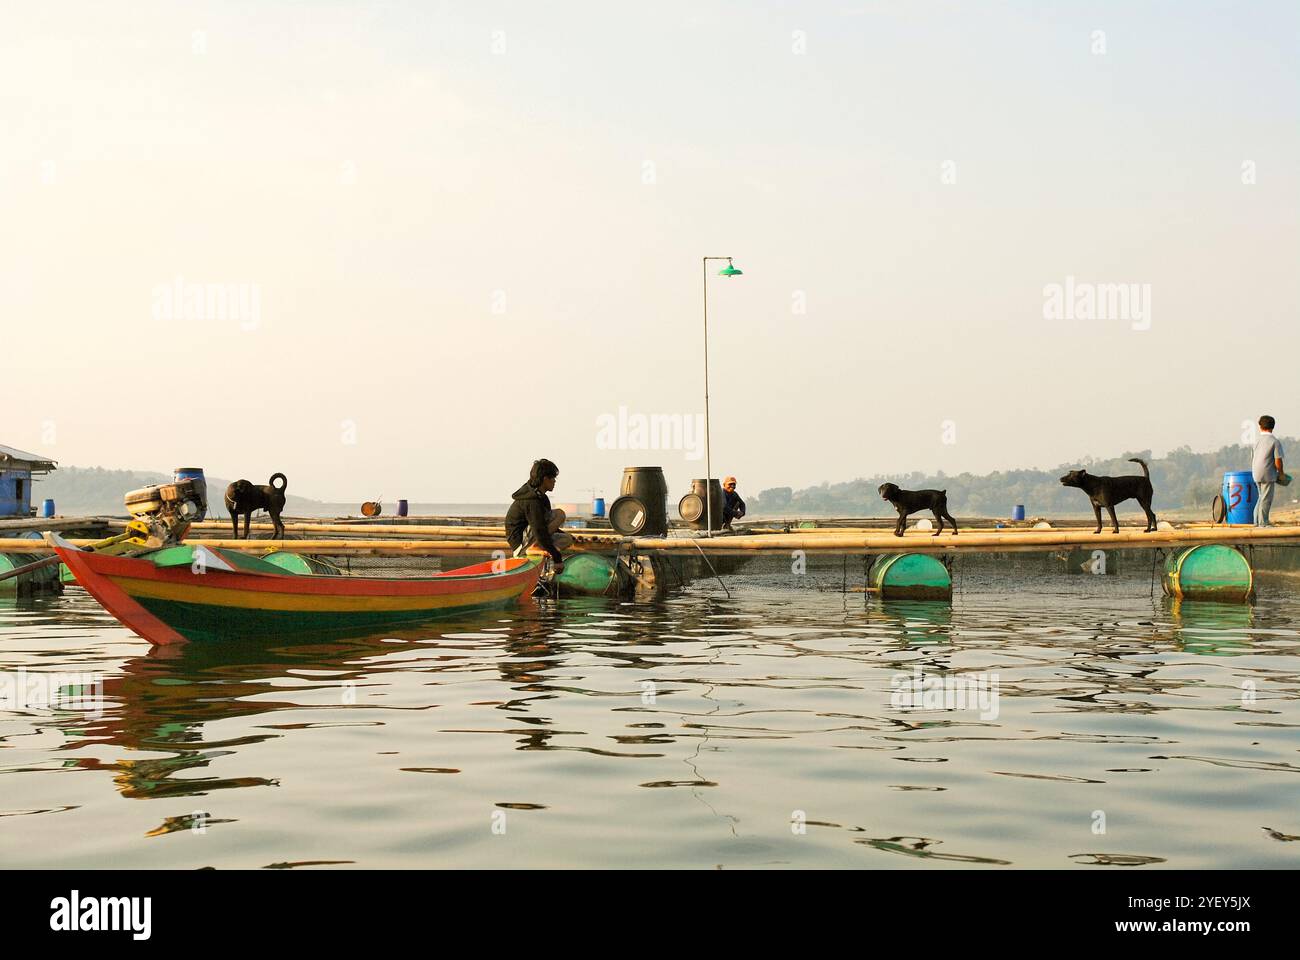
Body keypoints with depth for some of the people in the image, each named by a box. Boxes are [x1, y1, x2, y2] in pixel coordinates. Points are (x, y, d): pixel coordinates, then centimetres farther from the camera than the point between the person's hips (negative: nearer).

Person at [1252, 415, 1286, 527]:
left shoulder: (1257, 441, 7)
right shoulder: (1275, 442, -11)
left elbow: (1254, 458, 10)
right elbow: (1278, 461, -14)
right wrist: (1281, 474, 1)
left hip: (1256, 473, 6)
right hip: (1268, 474, -6)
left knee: (1262, 497, 18)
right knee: (1266, 499, 1)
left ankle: (1257, 521, 20)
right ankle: (1263, 522, 4)